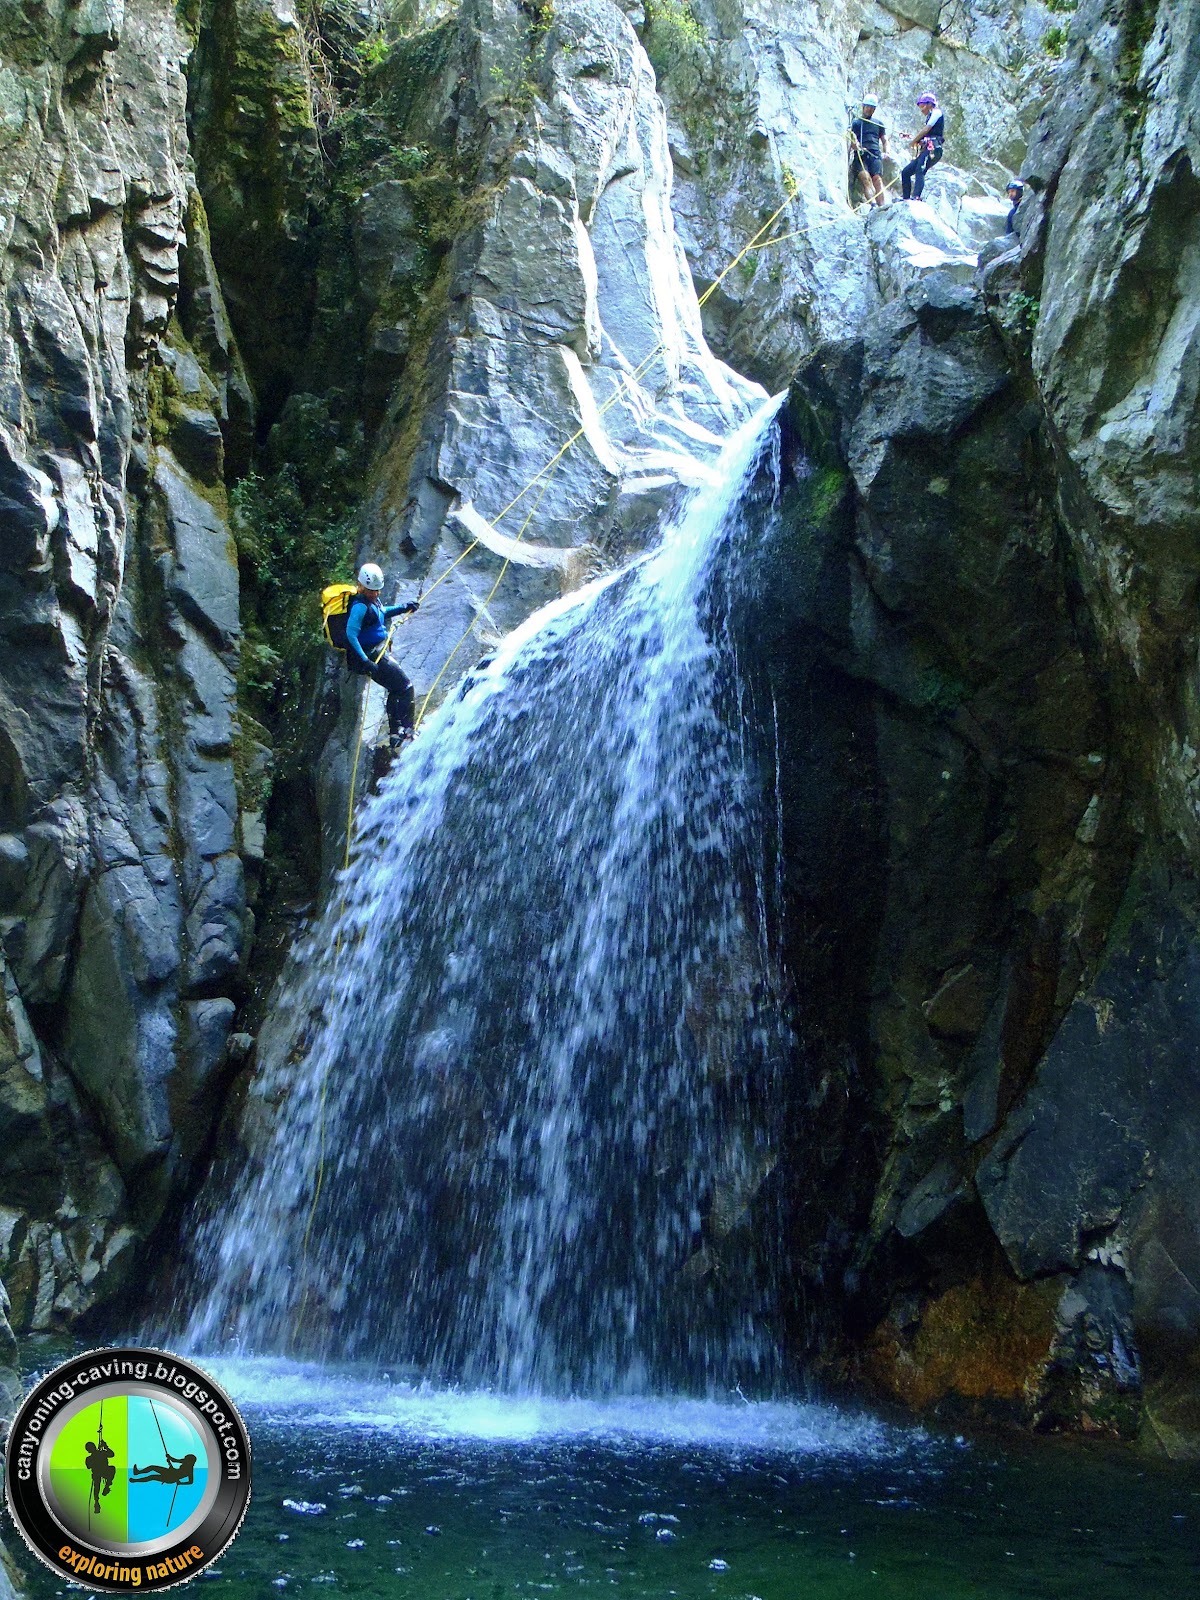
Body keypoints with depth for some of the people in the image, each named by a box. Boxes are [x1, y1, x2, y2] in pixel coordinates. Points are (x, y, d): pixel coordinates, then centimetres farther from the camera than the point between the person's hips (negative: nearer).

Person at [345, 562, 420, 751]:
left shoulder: (372, 600, 8)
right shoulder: (360, 606, -21)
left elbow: (381, 612, 30)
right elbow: (351, 634, -29)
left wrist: (403, 608, 15)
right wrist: (365, 661, -34)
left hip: (379, 653, 10)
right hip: (371, 656, -10)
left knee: (396, 689, 20)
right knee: (405, 688, -9)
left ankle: (395, 732, 27)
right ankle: (407, 730, -7)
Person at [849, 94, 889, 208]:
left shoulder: (878, 124, 28)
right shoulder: (855, 123, 20)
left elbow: (885, 141, 27)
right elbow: (852, 142, 10)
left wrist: (886, 152, 7)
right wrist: (854, 145, -14)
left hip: (875, 155, 2)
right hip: (860, 155, -1)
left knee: (877, 178, -23)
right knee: (865, 177, -29)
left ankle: (883, 205, -35)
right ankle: (873, 204, -43)